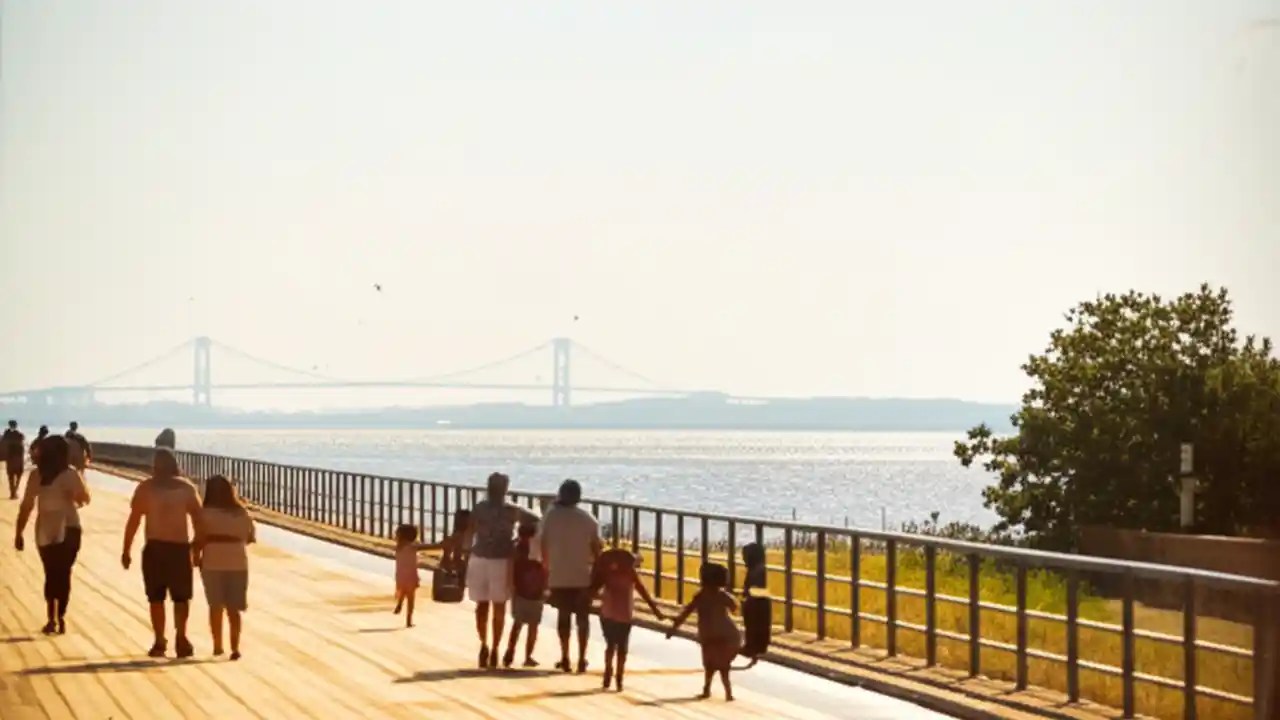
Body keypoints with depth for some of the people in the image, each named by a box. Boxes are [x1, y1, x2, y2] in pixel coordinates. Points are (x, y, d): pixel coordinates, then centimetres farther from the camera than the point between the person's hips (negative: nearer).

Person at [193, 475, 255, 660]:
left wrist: (195, 558, 3)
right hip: (237, 564, 2)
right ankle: (235, 647, -3)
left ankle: (217, 646, 18)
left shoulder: (206, 514, -8)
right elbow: (251, 538, 10)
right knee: (233, 609, 5)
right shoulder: (242, 513, 2)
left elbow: (200, 539, -13)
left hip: (213, 564, -2)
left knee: (215, 606, 12)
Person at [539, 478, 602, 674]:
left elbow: (544, 545, -2)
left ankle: (565, 658, 9)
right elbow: (596, 547, -4)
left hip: (558, 575, 0)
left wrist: (546, 568, 9)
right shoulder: (587, 518, -3)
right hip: (583, 575, 0)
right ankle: (582, 659, 3)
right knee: (582, 617, 8)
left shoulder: (550, 516, -2)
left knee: (563, 615, 12)